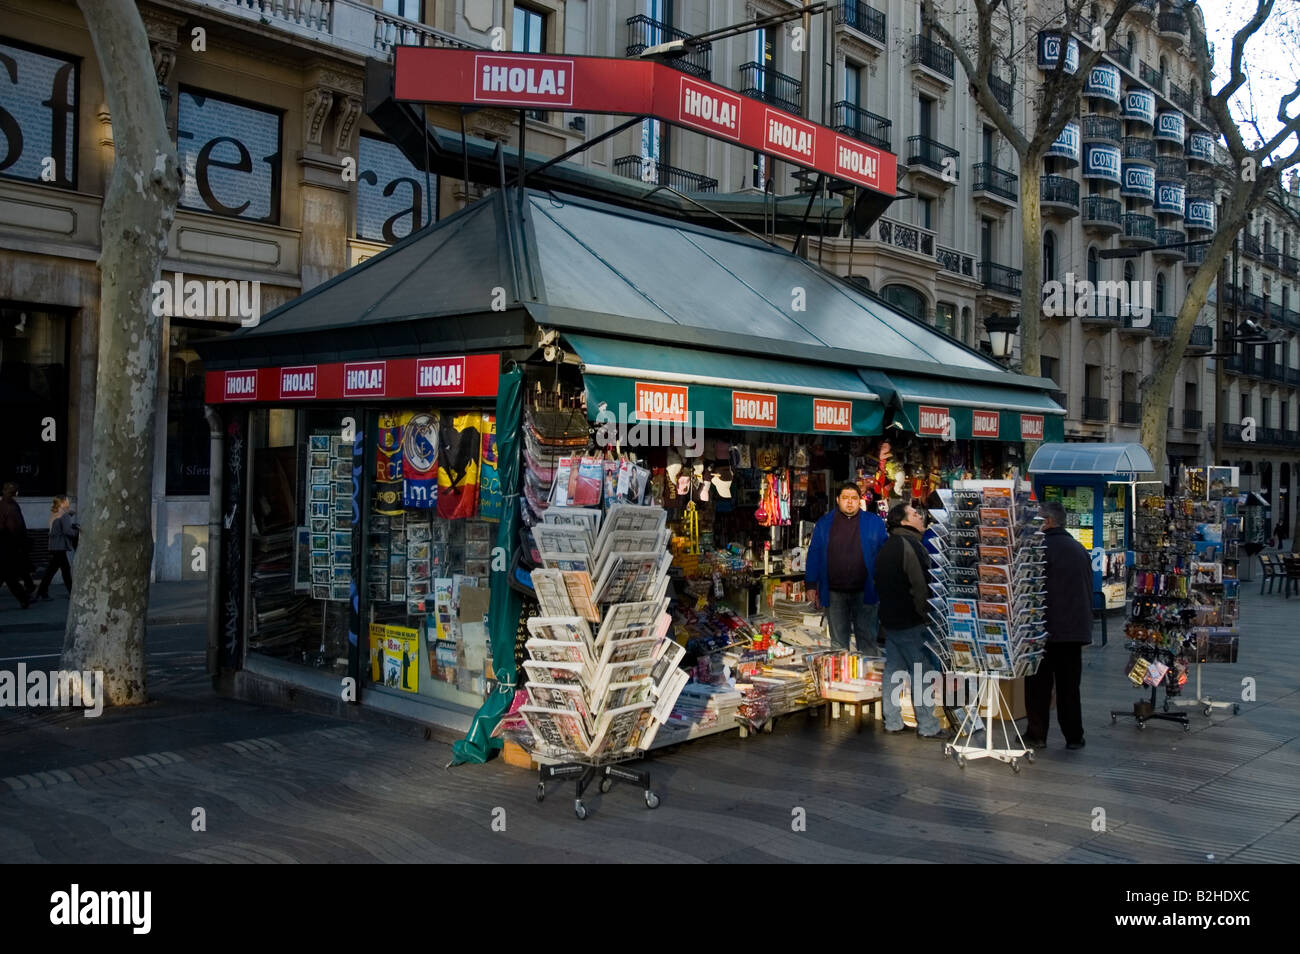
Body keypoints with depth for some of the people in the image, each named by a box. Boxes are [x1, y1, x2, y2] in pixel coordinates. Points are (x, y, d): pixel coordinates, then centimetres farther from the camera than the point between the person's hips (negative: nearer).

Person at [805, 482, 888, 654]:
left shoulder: (874, 522, 4)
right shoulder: (824, 524, 6)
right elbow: (814, 555, 6)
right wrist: (811, 585, 1)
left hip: (864, 593, -1)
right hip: (834, 593, 1)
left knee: (867, 640, 7)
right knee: (838, 641, 8)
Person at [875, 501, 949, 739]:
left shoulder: (886, 547, 15)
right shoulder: (910, 545, -14)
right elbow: (920, 586, -18)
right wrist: (926, 616, -11)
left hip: (889, 619, 9)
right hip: (910, 622, -9)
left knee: (893, 671, 11)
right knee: (922, 674, -3)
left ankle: (892, 722, 16)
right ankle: (927, 727, 0)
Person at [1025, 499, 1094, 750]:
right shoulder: (1080, 549, 11)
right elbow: (1090, 590, 17)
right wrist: (1085, 623, 22)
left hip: (1048, 628, -6)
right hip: (1076, 628, 6)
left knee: (1039, 683, 3)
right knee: (1069, 685, 11)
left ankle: (1036, 734, 6)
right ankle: (1074, 736, 13)